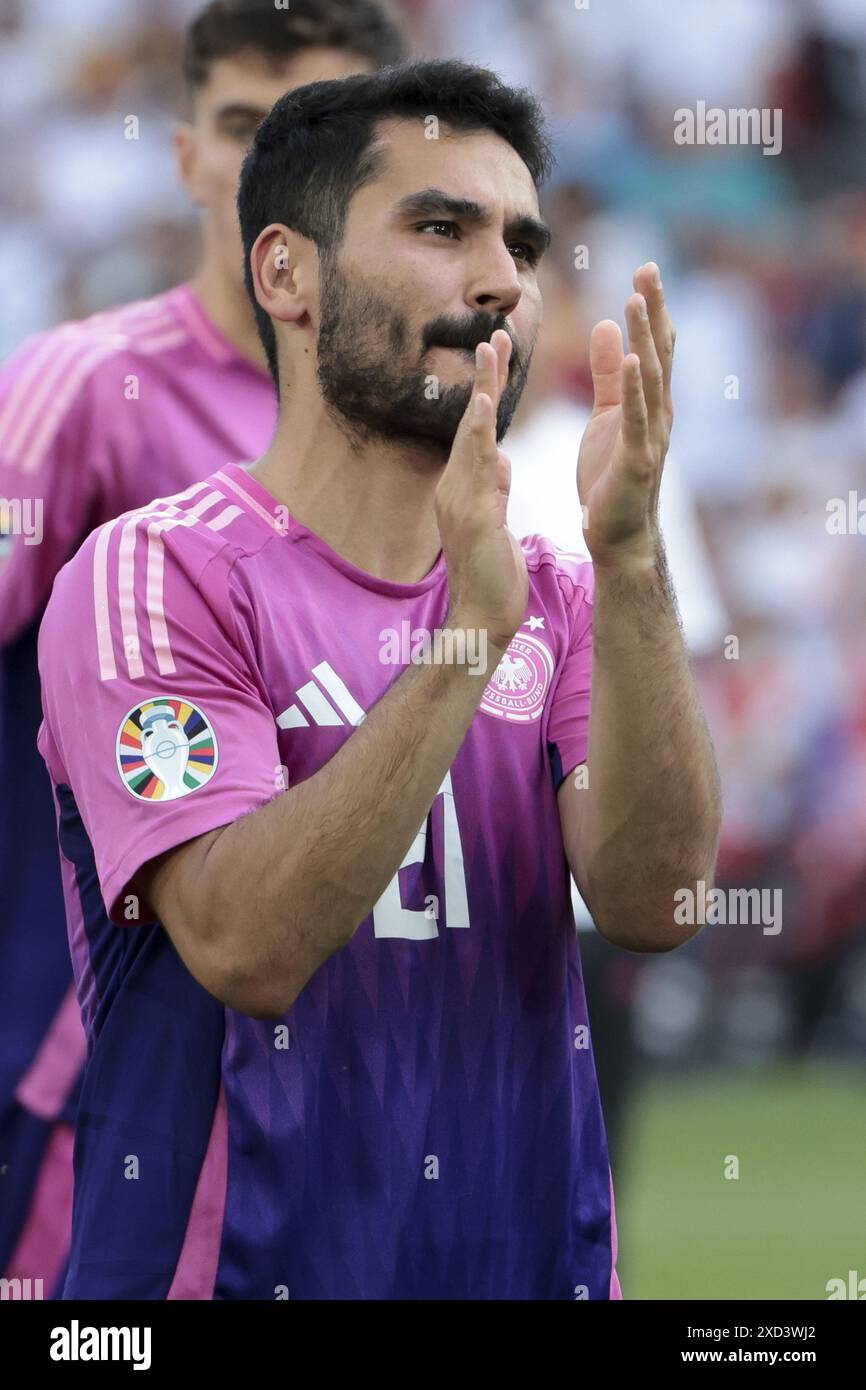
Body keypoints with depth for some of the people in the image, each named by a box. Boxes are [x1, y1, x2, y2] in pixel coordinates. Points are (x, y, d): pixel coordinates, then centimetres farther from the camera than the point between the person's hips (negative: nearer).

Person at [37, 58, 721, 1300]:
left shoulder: (560, 596, 6)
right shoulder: (153, 576, -9)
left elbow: (651, 907, -10)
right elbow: (245, 947, -22)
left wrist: (630, 565, -22)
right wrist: (470, 635, -29)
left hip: (535, 1251, 5)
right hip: (243, 1263, -5)